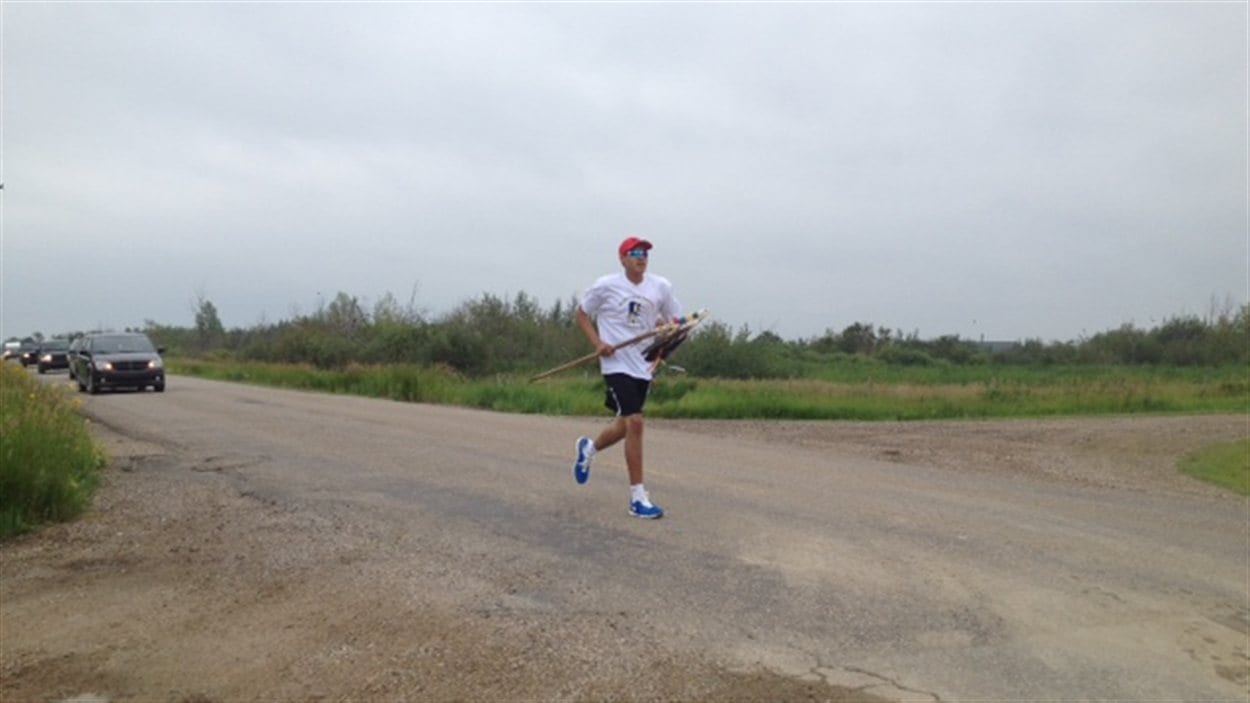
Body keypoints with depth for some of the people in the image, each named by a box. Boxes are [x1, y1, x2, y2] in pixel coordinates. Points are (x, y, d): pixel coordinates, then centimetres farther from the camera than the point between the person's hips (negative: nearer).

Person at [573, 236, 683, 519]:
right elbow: (582, 314, 6)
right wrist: (598, 343, -9)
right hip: (617, 363, -5)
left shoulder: (661, 286, 4)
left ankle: (590, 447, 48)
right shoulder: (606, 286, -5)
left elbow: (675, 320, 13)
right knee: (635, 423, -17)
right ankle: (638, 498, -9)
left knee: (626, 425, 14)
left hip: (644, 366, 5)